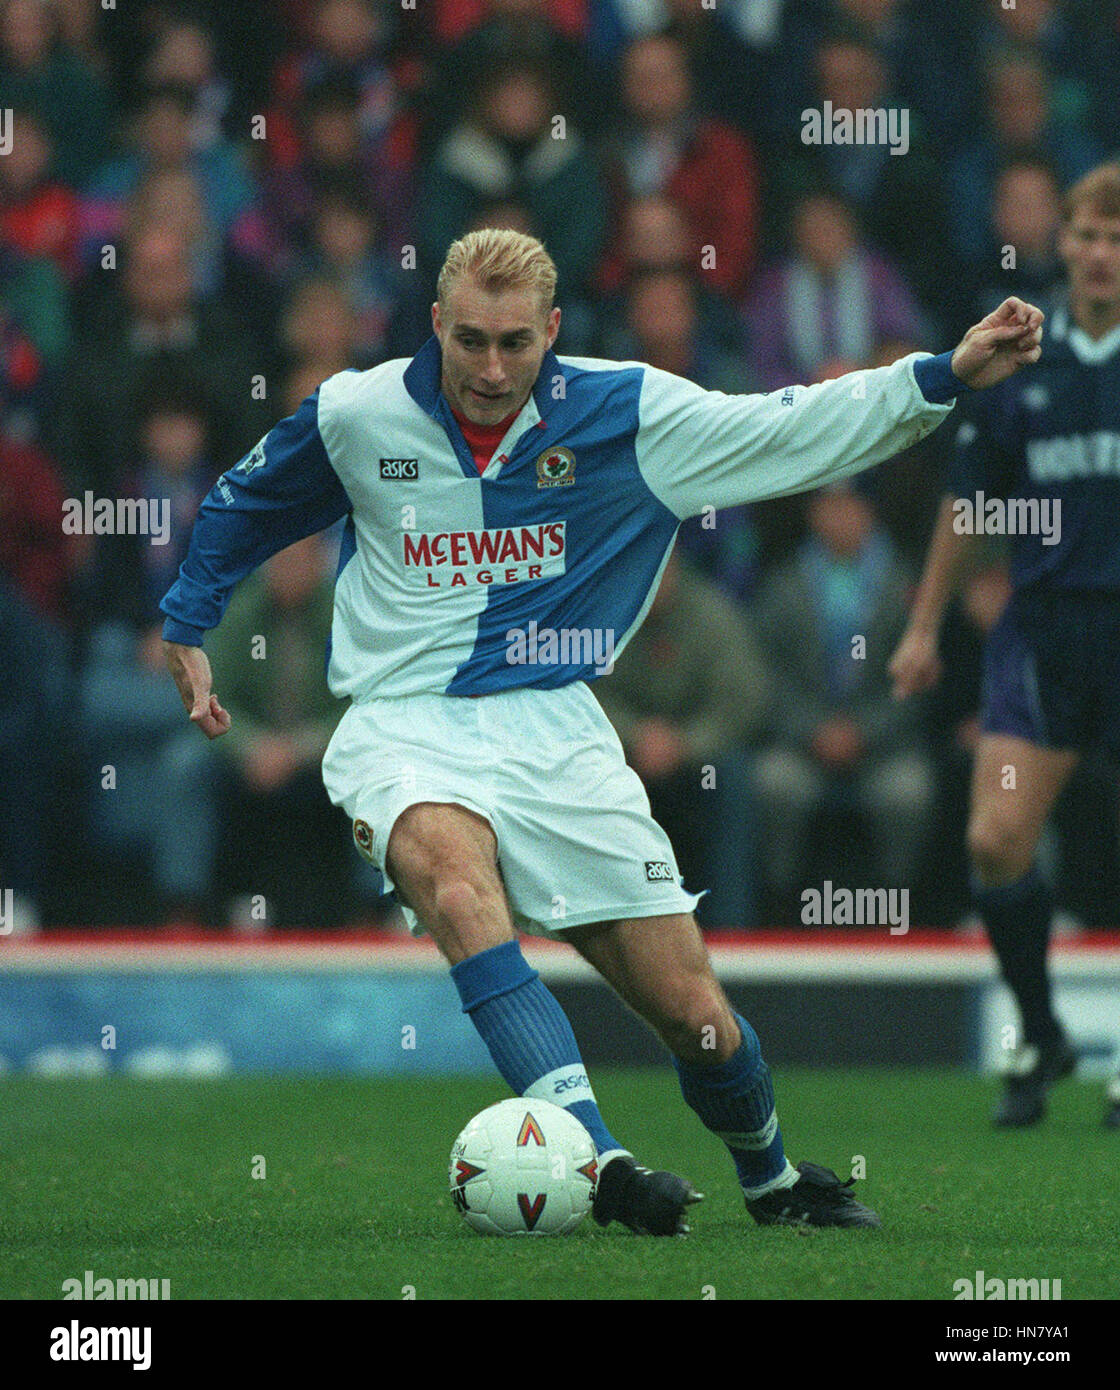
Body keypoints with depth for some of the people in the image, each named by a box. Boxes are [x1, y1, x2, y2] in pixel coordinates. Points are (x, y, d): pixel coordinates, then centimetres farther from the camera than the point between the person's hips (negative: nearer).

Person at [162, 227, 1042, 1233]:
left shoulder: (625, 412, -2)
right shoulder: (357, 416, -2)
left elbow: (789, 430, 4)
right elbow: (245, 508, 17)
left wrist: (948, 376, -4)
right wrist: (188, 630, 19)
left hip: (554, 727, 2)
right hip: (404, 726, -1)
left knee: (694, 1015, -1)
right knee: (458, 883, -38)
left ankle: (771, 1180, 30)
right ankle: (595, 1155, -48)